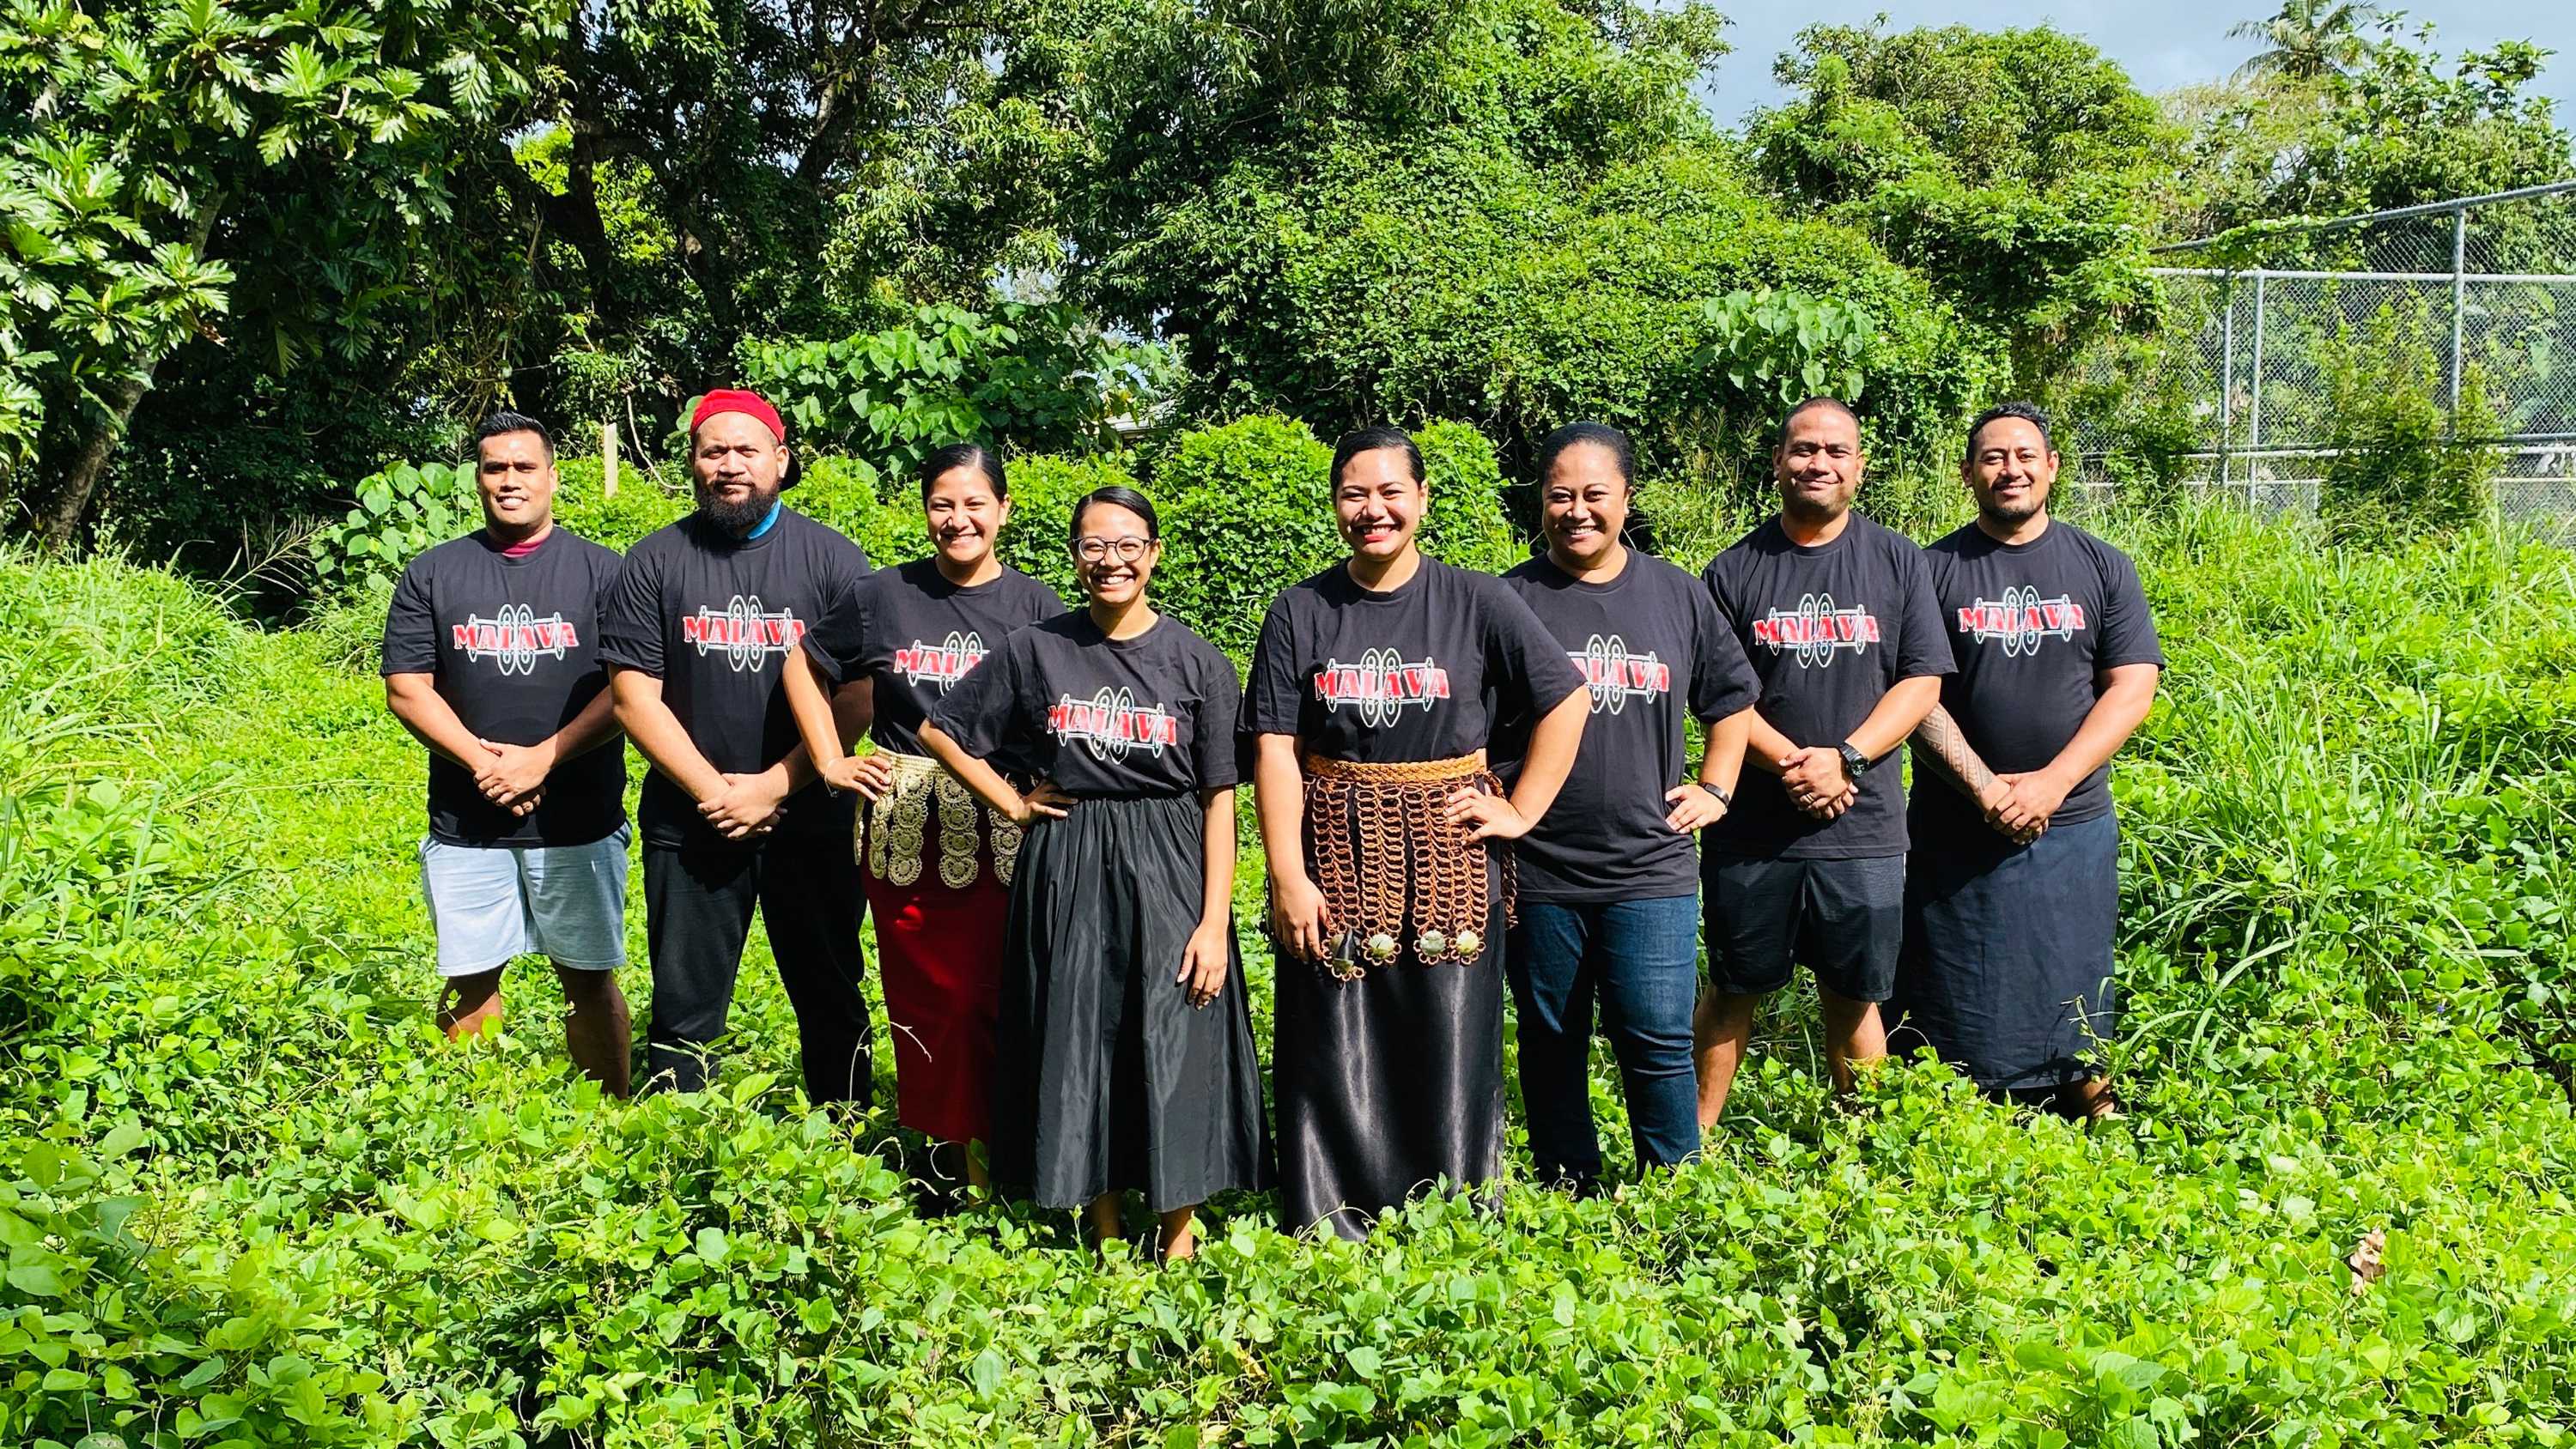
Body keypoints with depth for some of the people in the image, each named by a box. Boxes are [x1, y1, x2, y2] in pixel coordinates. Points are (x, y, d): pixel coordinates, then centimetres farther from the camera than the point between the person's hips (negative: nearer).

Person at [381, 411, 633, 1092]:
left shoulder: (601, 570, 2)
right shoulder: (433, 573, 8)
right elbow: (406, 686, 3)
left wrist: (543, 757, -14)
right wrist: (482, 760, -11)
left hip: (580, 822, -2)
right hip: (466, 823, 2)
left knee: (589, 978, 4)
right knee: (469, 982, 6)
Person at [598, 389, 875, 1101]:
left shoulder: (834, 559, -1)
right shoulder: (655, 561, 2)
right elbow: (634, 695, -2)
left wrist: (772, 787, -13)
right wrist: (713, 790, -11)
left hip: (812, 822, 0)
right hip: (689, 824, 1)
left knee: (832, 1000, 10)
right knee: (683, 1010, 8)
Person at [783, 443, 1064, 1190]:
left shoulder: (1034, 605, 3)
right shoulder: (883, 595, 6)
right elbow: (803, 666, 18)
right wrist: (831, 761, 10)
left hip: (1003, 830, -1)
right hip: (904, 828, 1)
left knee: (997, 996, -4)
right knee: (923, 998, 5)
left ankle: (996, 1159, 8)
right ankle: (940, 1157, 18)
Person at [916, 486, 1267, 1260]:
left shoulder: (1199, 663, -1)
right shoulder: (1036, 650, 2)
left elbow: (1220, 800, -3)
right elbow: (940, 731, 12)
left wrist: (1215, 921, -9)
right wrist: (1013, 804, 5)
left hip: (1168, 876, -1)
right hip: (1066, 879, 2)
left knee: (1175, 1052, -1)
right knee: (1078, 1048, 6)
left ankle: (1180, 1236, 12)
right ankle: (1104, 1233, 20)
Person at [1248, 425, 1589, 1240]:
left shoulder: (1476, 603, 0)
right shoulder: (1301, 613, 3)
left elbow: (1568, 701, 3)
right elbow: (1275, 749, -1)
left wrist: (1521, 813, -3)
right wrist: (1287, 874, -8)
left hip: (1447, 850, -1)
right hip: (1336, 860, 1)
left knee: (1449, 1048, 2)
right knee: (1334, 1051, 3)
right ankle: (1329, 1237, 14)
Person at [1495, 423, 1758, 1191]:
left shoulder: (1676, 593, 7)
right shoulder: (1509, 601, 0)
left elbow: (1731, 698, 20)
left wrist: (1715, 789, 11)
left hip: (1651, 871, 0)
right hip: (1537, 875, 0)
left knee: (1658, 1043, -1)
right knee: (1551, 1043, 11)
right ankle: (1568, 1194, 26)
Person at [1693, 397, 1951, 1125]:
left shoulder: (1897, 561, 5)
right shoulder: (1734, 570, 3)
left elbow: (1922, 681, 0)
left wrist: (1845, 759, -13)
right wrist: (1788, 762, -15)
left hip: (1862, 825, 0)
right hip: (1750, 825, 0)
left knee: (1853, 996, 9)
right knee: (1734, 986, 9)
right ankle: (1696, 1136, 20)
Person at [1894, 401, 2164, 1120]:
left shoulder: (2102, 567, 5)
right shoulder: (1933, 570, 0)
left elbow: (2132, 687, -1)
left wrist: (2052, 782, -13)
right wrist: (1985, 787, -16)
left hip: (2073, 825, 1)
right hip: (1957, 830, -1)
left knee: (2073, 983, 9)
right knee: (1956, 1002, 4)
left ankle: (2089, 1102, 26)